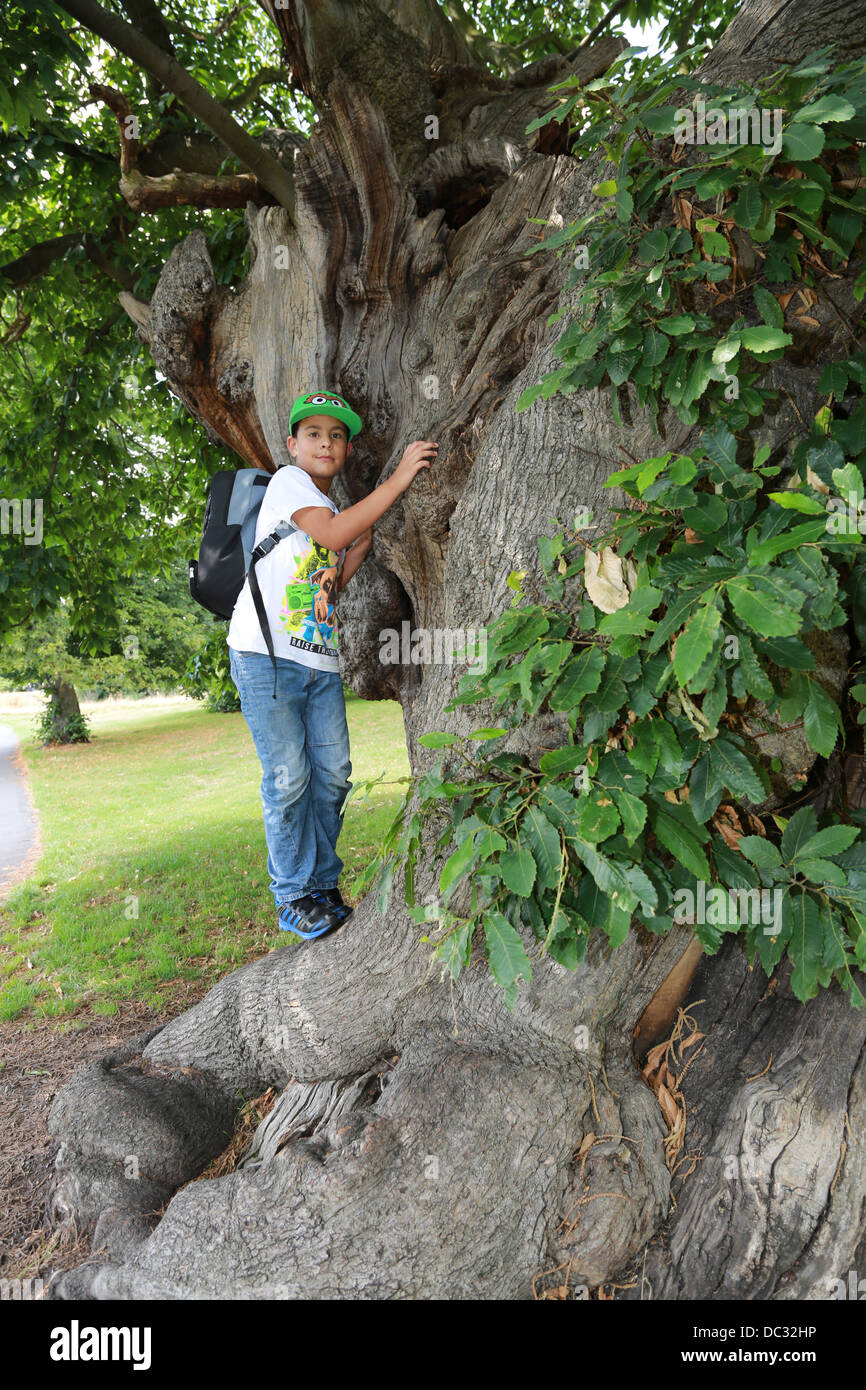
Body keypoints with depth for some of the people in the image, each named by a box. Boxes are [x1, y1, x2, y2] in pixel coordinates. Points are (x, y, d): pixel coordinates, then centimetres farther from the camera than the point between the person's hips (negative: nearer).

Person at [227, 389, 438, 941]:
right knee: (288, 778, -4)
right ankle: (293, 896, 9)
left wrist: (368, 536, 9)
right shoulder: (287, 481, -1)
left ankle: (322, 885, 20)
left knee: (333, 776, 5)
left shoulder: (337, 512, 22)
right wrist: (399, 478, -18)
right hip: (266, 654, -7)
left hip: (321, 661, 7)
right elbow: (330, 534, -19)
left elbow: (331, 584, 16)